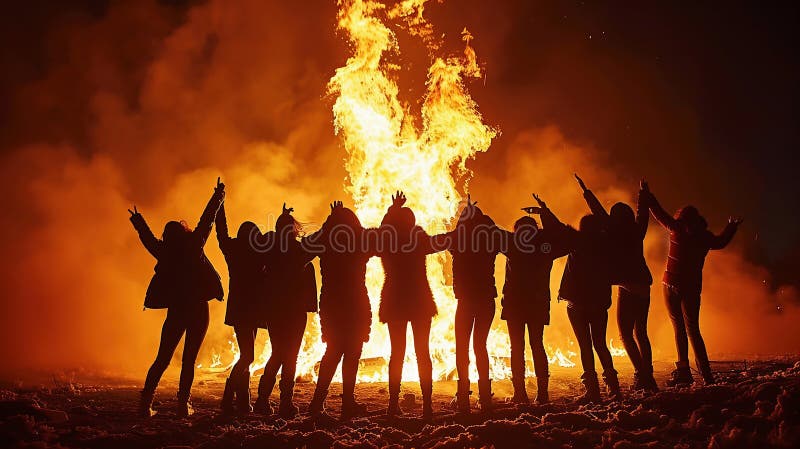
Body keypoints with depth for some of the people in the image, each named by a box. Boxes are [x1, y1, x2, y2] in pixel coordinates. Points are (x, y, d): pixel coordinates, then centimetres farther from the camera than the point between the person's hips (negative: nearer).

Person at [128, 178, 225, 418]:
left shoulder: (164, 252, 5)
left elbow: (148, 238, 24)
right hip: (197, 310, -3)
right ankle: (183, 405, 1)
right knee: (189, 360, 2)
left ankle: (146, 402, 2)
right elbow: (207, 220, 1)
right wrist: (218, 196, 12)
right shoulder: (193, 246, -5)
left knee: (162, 359, 10)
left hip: (176, 311, 3)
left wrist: (138, 221, 42)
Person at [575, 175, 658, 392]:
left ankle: (641, 373, -11)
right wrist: (643, 192, 41)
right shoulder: (637, 232, 7)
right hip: (643, 287, 7)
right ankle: (648, 376, 15)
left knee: (625, 334, -1)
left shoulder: (615, 234, -9)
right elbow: (643, 213, 25)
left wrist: (585, 190, 7)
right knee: (640, 333, 14)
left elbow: (599, 212, -2)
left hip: (628, 288, -7)